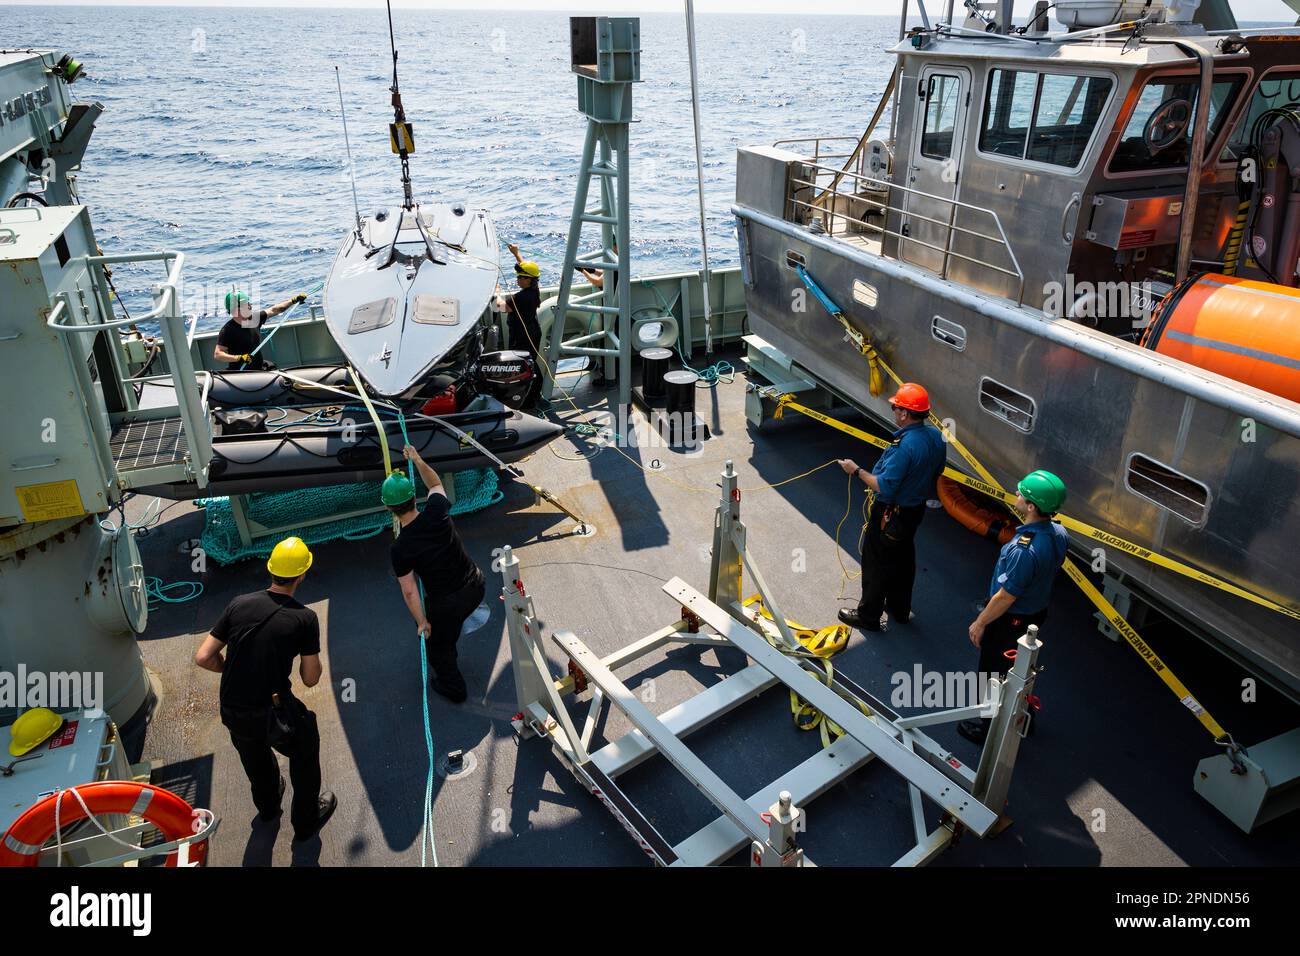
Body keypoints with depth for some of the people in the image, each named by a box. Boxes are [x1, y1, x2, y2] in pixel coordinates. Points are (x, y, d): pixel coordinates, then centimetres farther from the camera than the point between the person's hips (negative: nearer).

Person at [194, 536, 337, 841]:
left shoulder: (239, 604, -3)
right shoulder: (304, 618, -12)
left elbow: (203, 658, -2)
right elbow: (310, 679, -7)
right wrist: (312, 655, 12)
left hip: (231, 711, 4)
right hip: (273, 714, -4)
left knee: (255, 757, 34)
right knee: (305, 750, 26)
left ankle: (268, 806, 60)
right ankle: (306, 821, 39)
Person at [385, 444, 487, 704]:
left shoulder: (400, 549, -25)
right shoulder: (436, 512, -17)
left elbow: (410, 591, -16)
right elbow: (436, 484, 8)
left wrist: (422, 621, -4)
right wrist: (418, 460, 12)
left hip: (447, 602, -5)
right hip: (475, 585, 5)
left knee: (436, 642, 25)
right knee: (452, 626, 37)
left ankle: (453, 688, 46)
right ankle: (449, 653, 66)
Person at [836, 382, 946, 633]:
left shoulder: (904, 446, -33)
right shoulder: (935, 435, -6)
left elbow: (884, 487, -30)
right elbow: (936, 470, 10)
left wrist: (857, 471, -19)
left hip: (891, 513, -9)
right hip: (917, 507, 9)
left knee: (876, 562, 8)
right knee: (903, 557, 24)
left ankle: (869, 616, 22)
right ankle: (900, 609, 41)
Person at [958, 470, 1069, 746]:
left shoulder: (1024, 550, -38)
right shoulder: (1059, 533, -11)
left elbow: (1005, 597, -28)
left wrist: (979, 623, -14)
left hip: (1010, 620, -8)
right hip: (1037, 612, 8)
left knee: (993, 674, 13)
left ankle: (990, 730, 32)